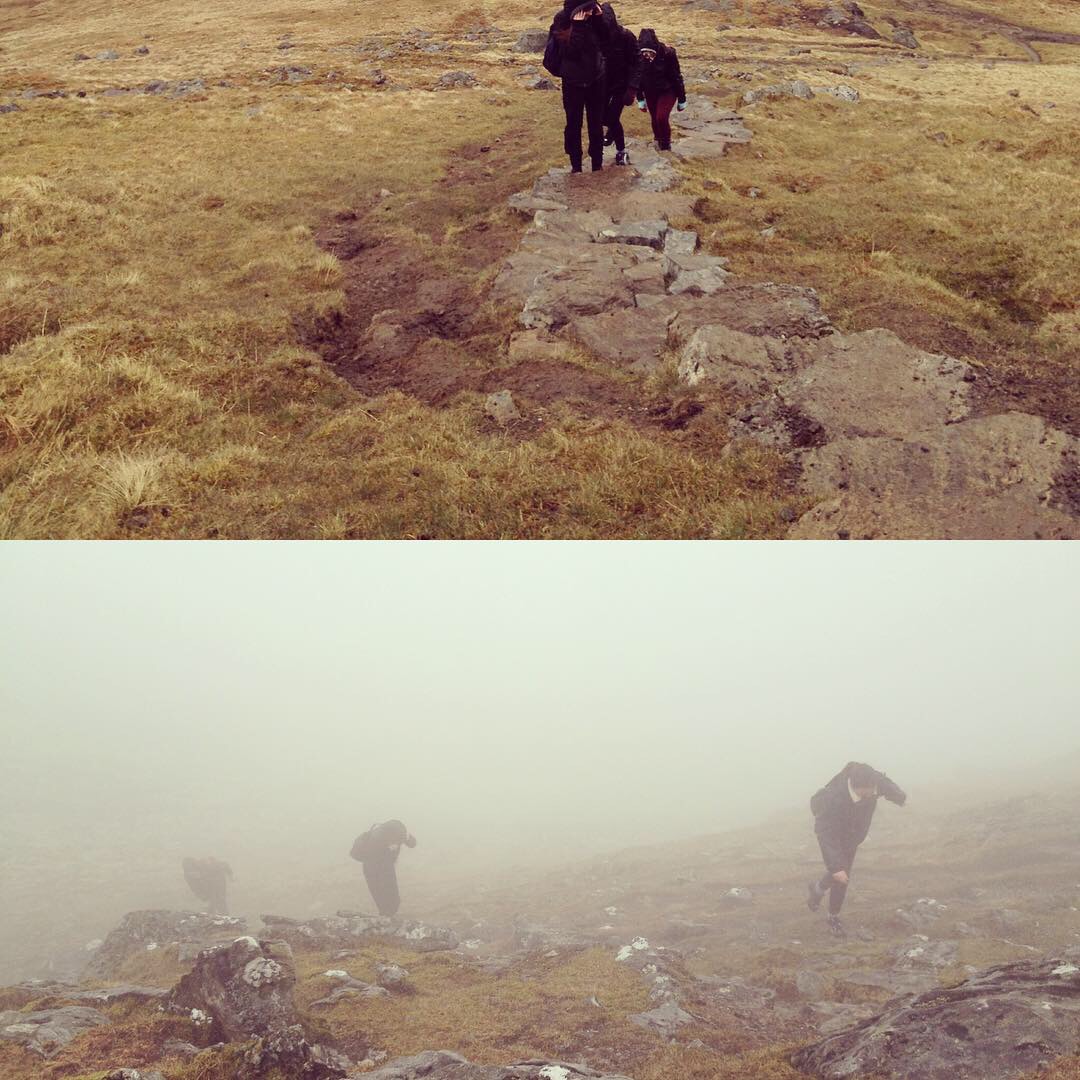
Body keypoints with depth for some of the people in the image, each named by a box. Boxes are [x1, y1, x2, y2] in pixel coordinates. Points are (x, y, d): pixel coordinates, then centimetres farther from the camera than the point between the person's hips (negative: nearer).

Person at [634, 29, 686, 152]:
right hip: (650, 92, 3)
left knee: (661, 117, -17)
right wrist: (640, 99, 5)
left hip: (668, 91, -3)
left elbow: (676, 76, -15)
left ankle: (666, 142, 8)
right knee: (655, 119, 9)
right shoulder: (639, 55, -18)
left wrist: (681, 100, -7)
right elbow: (638, 77, -2)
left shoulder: (667, 53, -26)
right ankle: (659, 141, 34)